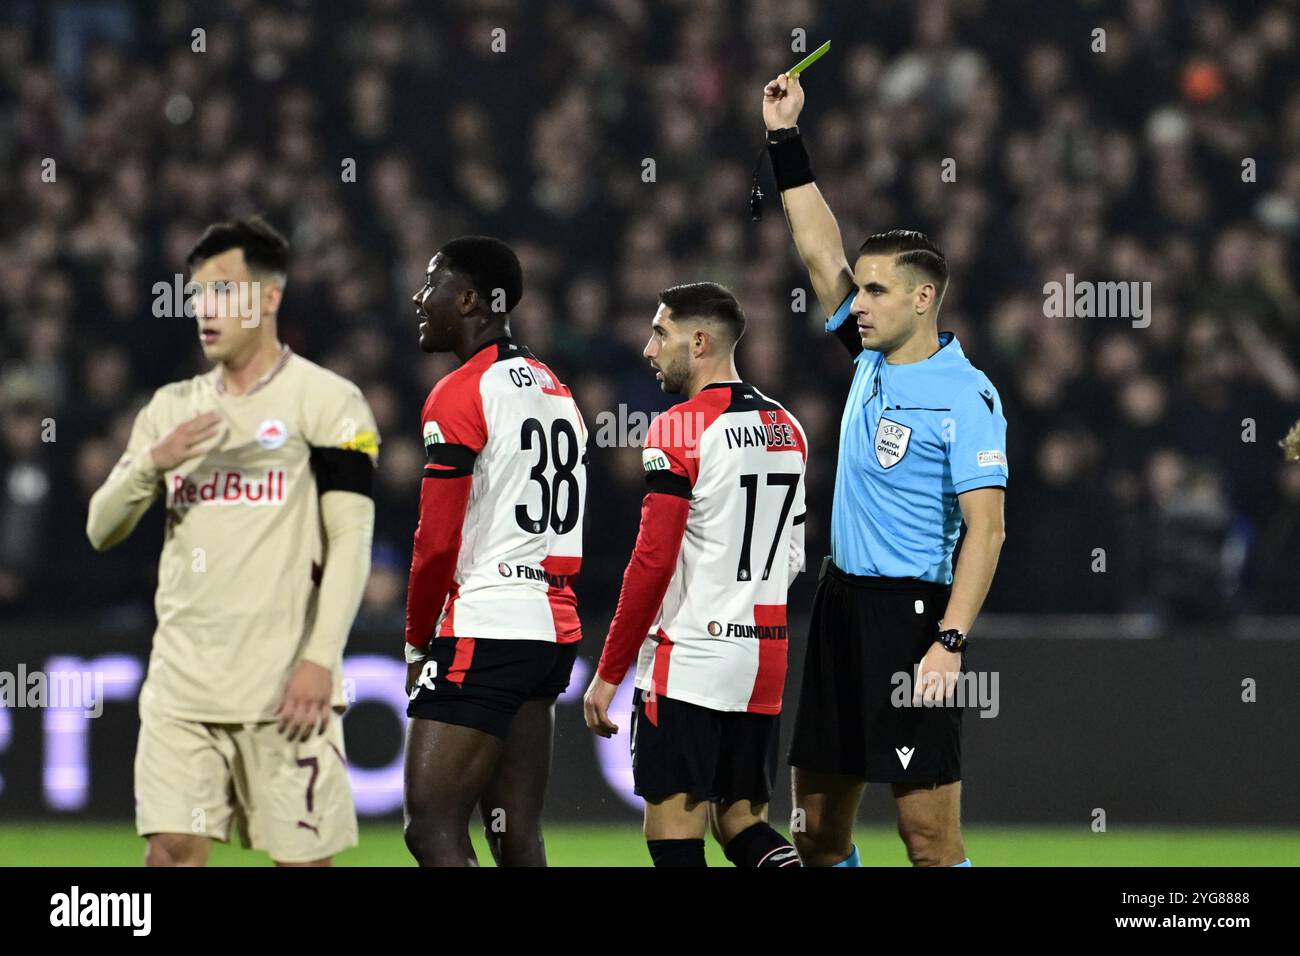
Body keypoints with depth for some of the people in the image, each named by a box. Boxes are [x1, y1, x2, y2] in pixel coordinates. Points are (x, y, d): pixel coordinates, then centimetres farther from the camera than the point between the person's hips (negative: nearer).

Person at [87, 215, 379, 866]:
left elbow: (350, 539, -7)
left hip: (284, 688, -5)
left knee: (303, 859, -2)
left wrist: (320, 659, -17)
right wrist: (153, 461, -9)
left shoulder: (327, 401, -2)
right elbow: (101, 530, 12)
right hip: (181, 684, 5)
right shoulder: (171, 408, 16)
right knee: (170, 853, -3)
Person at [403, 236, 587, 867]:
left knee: (432, 832, -10)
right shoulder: (556, 393, 18)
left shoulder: (461, 395, -10)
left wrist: (417, 643, 1)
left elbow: (436, 543, -12)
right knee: (517, 840, 8)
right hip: (554, 631, 9)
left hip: (485, 634, -9)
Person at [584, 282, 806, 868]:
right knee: (742, 823, 13)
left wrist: (609, 674, -9)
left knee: (674, 837, -3)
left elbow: (652, 562, -14)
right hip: (763, 665, 8)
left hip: (686, 662, -8)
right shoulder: (787, 430, 13)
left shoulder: (679, 430, -11)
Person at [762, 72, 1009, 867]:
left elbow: (986, 531, -15)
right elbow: (821, 251, 18)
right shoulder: (873, 358, 10)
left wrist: (950, 643, -23)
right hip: (841, 603, 8)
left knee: (929, 830, -9)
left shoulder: (965, 396, -11)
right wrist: (786, 138, 15)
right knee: (816, 828, 9)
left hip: (912, 616, -8)